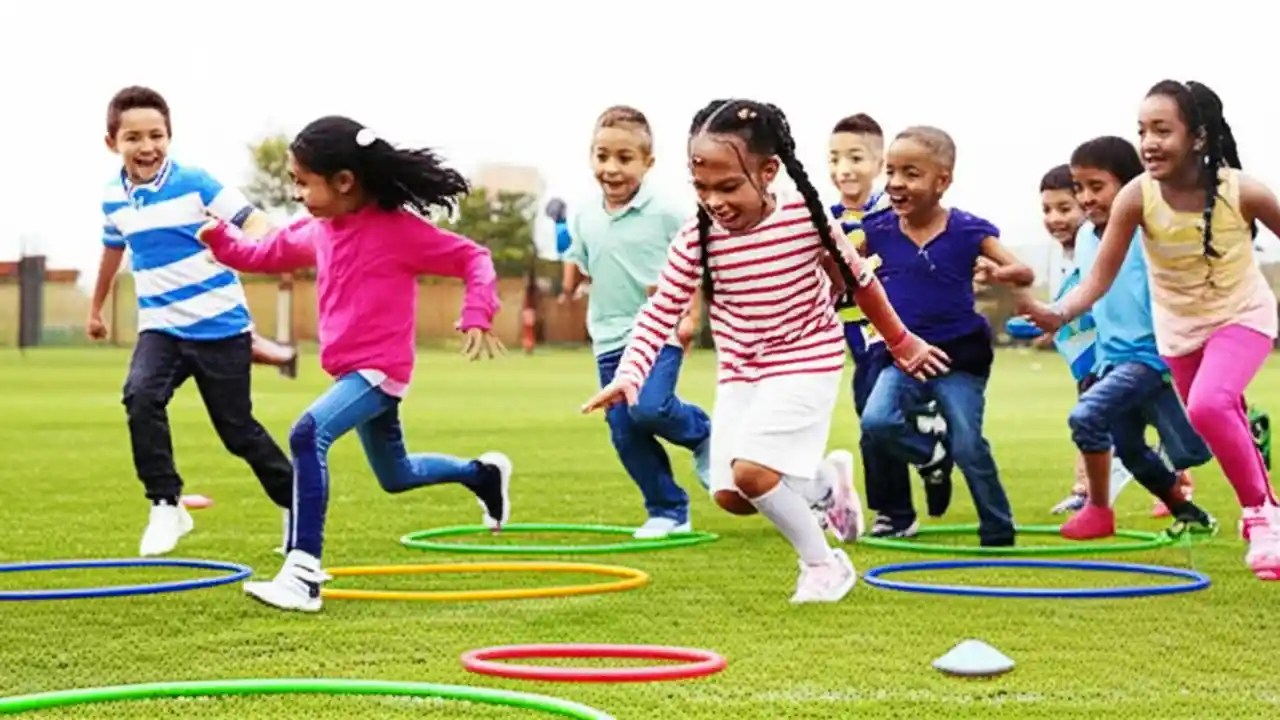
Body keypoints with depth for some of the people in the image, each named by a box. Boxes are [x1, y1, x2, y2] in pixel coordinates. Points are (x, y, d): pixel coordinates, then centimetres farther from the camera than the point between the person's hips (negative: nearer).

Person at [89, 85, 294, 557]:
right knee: (141, 396, -25)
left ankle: (298, 505, 24)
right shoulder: (114, 198, 4)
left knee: (238, 430, 3)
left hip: (220, 326, -4)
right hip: (161, 327, 4)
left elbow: (254, 224, -20)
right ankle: (165, 505, -14)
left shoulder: (194, 182, -12)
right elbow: (113, 249, 24)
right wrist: (96, 308, 37)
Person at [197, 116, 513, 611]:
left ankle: (303, 573, -33)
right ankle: (482, 473, 51)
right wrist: (220, 240, -1)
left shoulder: (399, 229, -16)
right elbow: (264, 255, 18)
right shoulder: (316, 231, 5)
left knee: (308, 434, -31)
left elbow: (474, 259, -11)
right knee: (394, 476, 25)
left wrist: (476, 318, -25)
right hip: (354, 370, 9)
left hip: (379, 369, -9)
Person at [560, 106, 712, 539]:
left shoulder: (664, 214, -9)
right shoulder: (585, 219, 4)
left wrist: (691, 315, -9)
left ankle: (702, 432, 6)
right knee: (624, 433, 3)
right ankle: (668, 511, 15)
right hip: (609, 339, 5)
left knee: (649, 408, -26)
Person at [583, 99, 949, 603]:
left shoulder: (805, 218, -18)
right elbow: (658, 314, -9)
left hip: (806, 363, -5)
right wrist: (628, 375, -25)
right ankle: (827, 481, 29)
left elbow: (858, 280, -2)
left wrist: (902, 343, 10)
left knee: (751, 470, -22)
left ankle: (825, 563, 0)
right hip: (740, 372, 5)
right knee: (730, 495, 0)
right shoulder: (697, 240, -12)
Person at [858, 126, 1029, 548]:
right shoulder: (878, 232, -2)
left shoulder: (968, 231, -9)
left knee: (968, 446, -2)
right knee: (877, 421, -20)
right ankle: (932, 452, 12)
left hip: (960, 356, -3)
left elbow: (1024, 274, -9)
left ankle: (999, 530, 17)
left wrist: (1002, 273, -31)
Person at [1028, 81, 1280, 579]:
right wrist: (1061, 313, -40)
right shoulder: (1137, 197, -22)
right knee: (1223, 426, 14)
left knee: (1208, 406, -29)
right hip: (1179, 329, 3)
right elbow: (1101, 276, -21)